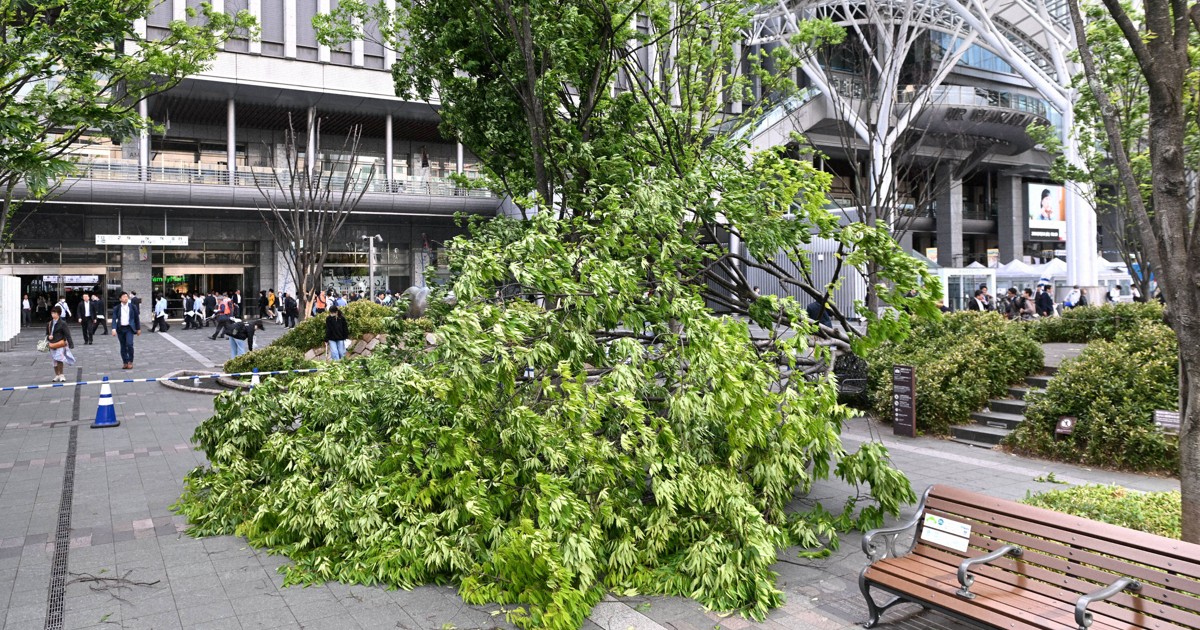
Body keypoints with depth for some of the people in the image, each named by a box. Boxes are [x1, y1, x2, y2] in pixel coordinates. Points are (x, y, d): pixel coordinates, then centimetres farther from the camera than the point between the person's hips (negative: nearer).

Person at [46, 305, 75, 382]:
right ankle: (57, 375, 23)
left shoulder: (63, 323, -8)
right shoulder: (49, 324, 9)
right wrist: (48, 337, -4)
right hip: (52, 345, 6)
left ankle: (61, 375, -1)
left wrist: (71, 343, -15)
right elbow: (47, 334, 20)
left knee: (59, 360, -12)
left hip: (60, 344, -6)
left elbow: (67, 334, -10)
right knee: (55, 361, 12)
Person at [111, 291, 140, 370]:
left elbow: (137, 318, 10)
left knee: (129, 344, -17)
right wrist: (114, 329, -16)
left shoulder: (133, 307, 4)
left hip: (129, 328, -2)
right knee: (123, 347, 6)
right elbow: (114, 319, -2)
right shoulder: (116, 308, 3)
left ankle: (130, 362, -4)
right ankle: (125, 363, 12)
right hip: (120, 329, 2)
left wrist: (138, 329, 11)